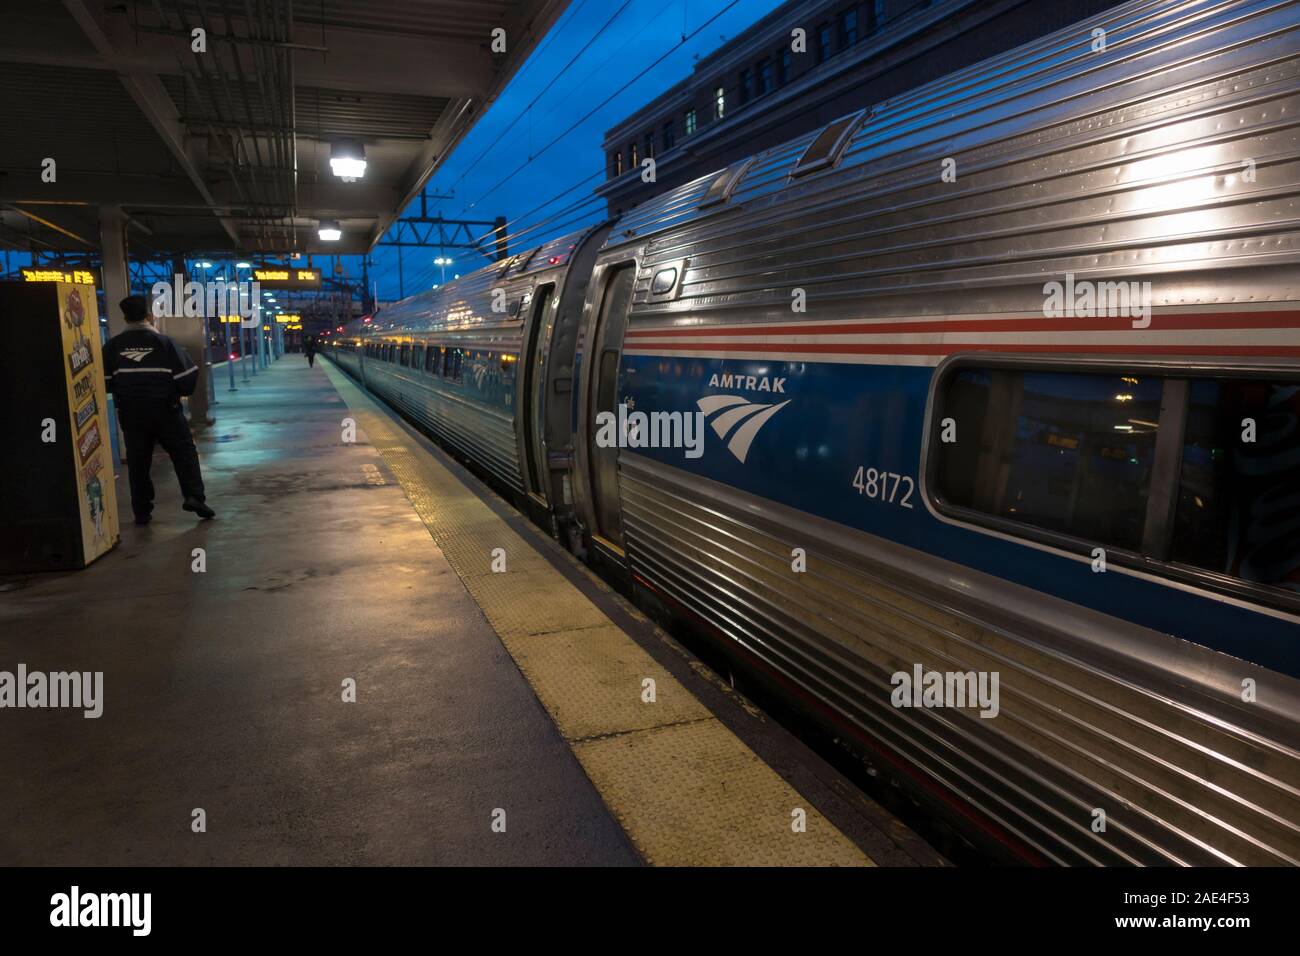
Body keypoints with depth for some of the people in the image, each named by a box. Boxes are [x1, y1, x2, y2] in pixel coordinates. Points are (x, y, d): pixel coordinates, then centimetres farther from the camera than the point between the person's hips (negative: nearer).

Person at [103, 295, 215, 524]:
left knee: (137, 461, 9)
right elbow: (188, 374, -5)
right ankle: (193, 496, -9)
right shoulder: (163, 342, -5)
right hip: (165, 410, -2)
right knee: (184, 452, 6)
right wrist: (180, 392, 13)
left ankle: (142, 511, 11)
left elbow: (105, 380, 5)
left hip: (130, 413, 2)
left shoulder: (113, 345, 1)